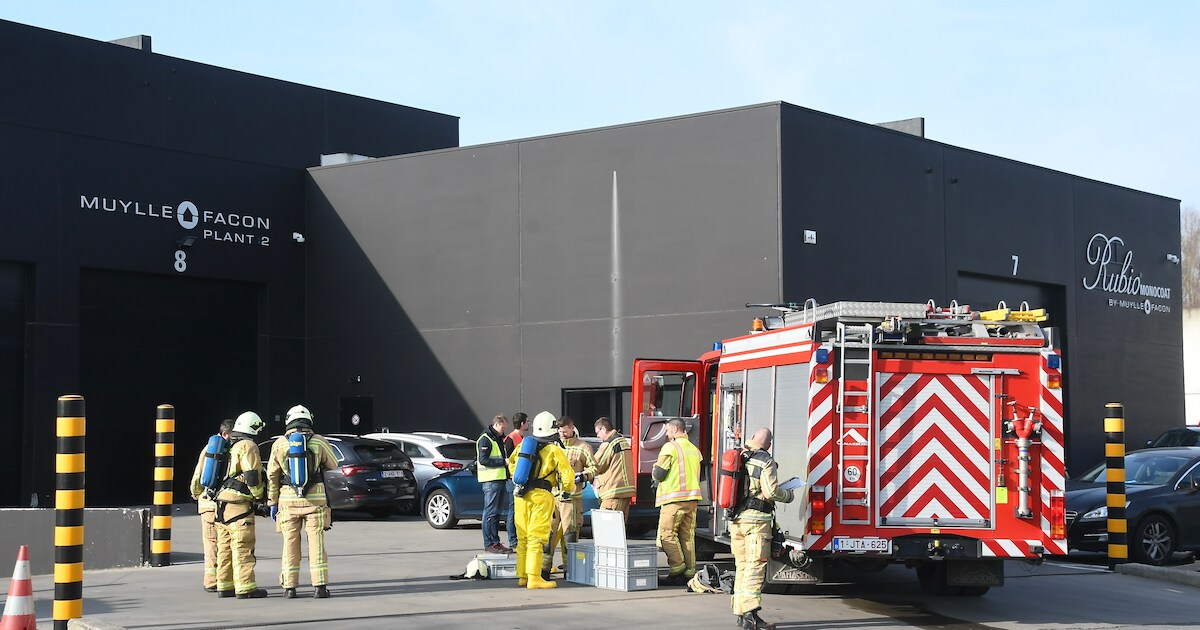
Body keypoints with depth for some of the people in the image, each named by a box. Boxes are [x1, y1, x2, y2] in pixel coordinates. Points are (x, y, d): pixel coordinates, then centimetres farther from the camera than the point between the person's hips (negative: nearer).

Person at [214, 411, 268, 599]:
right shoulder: (248, 446, -8)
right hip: (238, 504, -10)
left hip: (222, 502, 10)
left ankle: (224, 586, 16)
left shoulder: (233, 448, 22)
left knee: (225, 546, 12)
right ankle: (245, 587, -11)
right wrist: (259, 494, -5)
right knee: (243, 547, -9)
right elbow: (252, 474, -16)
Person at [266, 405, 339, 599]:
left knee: (290, 544, 8)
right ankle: (320, 586, -2)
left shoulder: (279, 444, 1)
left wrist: (272, 503, 12)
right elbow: (333, 465, 14)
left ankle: (289, 587, 8)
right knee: (316, 543, 2)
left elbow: (272, 476, 4)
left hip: (288, 500, 1)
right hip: (315, 500, -1)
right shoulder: (319, 441, -1)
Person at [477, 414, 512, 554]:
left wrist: (508, 461, 11)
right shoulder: (485, 440, -9)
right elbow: (483, 459, -18)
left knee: (496, 512, 13)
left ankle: (495, 542, 18)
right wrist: (503, 462, -18)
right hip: (491, 480, -10)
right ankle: (490, 544, -8)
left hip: (500, 479, 10)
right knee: (490, 512, -9)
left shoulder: (499, 439, 22)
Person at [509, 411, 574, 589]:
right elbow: (567, 474, -5)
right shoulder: (554, 450, -2)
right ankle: (534, 578, -9)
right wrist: (569, 488, 16)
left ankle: (522, 576, 17)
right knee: (536, 538, -6)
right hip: (541, 496, -5)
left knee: (523, 538, 12)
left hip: (521, 494, 5)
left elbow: (512, 464, 25)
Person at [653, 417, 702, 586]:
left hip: (674, 499, -7)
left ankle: (677, 569, -9)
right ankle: (689, 573, 8)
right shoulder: (695, 449, 15)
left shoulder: (670, 447, -7)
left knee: (667, 534, -1)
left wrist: (656, 466, 14)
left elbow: (658, 475, -7)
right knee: (688, 536, 8)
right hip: (692, 498, 7)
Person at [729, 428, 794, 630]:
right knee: (755, 566, -8)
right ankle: (750, 613, -16)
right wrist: (787, 495, 3)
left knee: (742, 566, 12)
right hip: (756, 519, -7)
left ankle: (740, 613, 14)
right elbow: (771, 491, -16)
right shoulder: (766, 462, -9)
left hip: (735, 520, 7)